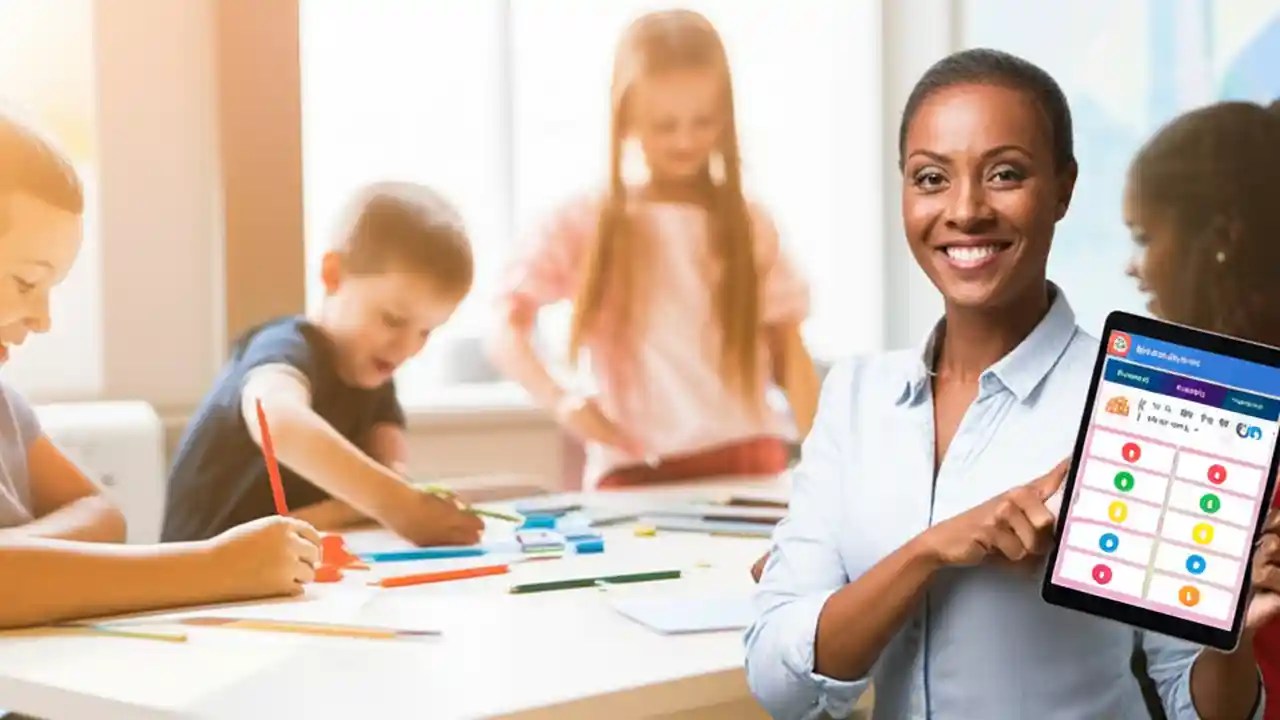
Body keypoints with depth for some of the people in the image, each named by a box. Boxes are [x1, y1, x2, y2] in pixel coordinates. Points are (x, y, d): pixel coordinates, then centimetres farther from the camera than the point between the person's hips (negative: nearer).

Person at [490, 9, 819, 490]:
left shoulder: (749, 224, 9)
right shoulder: (585, 225, 2)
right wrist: (560, 400, -22)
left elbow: (789, 351, 10)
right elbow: (507, 332, -2)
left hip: (746, 456, 2)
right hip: (634, 468, -1)